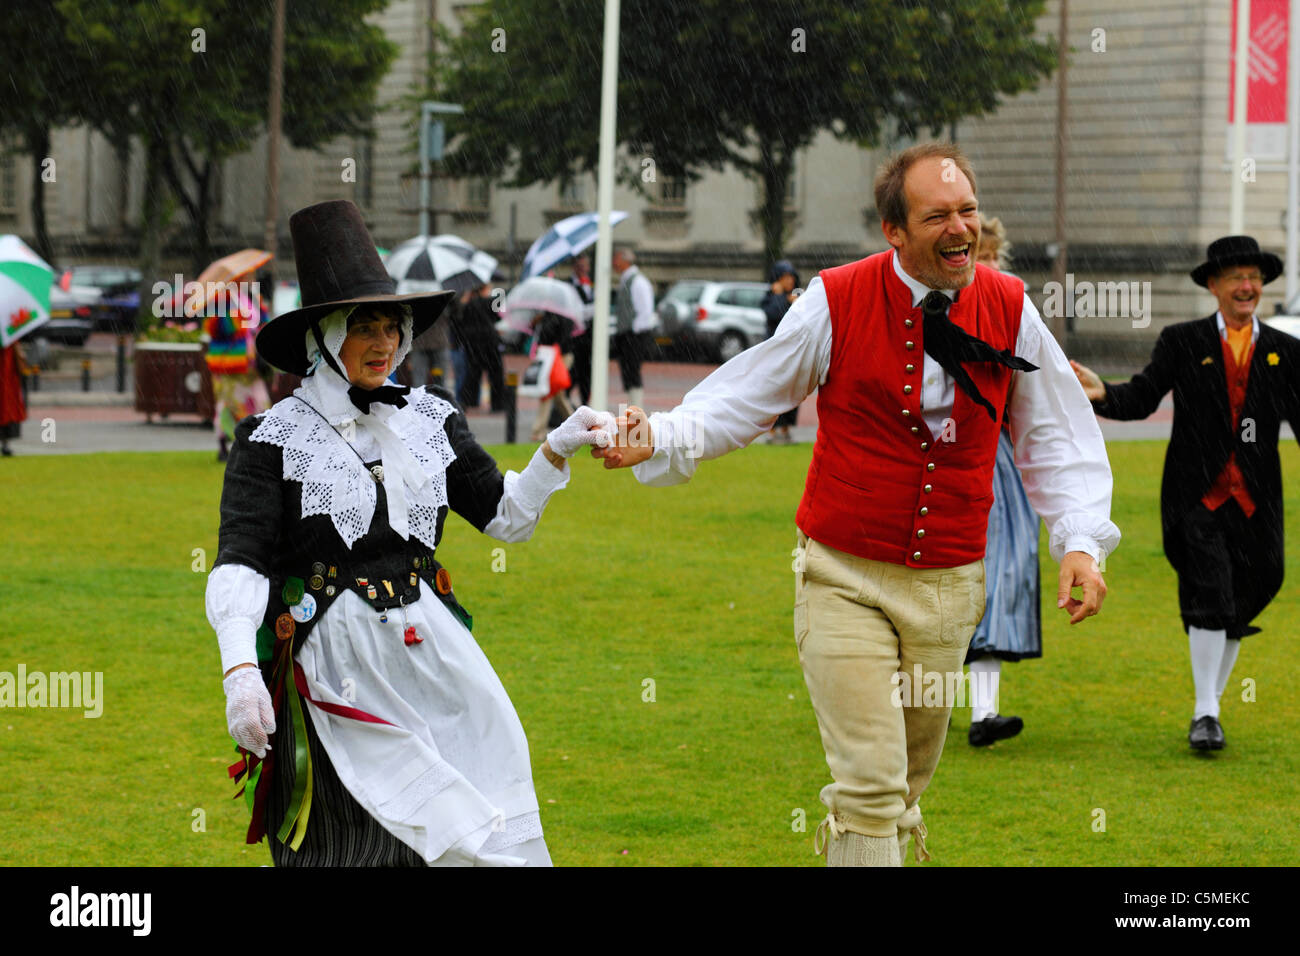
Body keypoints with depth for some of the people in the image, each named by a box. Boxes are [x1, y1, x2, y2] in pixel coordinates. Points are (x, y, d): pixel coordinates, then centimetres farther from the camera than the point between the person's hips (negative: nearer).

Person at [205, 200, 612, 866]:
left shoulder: (431, 420, 10)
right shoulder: (273, 438, -3)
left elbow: (506, 517, 17)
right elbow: (239, 564, -11)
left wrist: (555, 453, 0)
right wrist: (240, 672, -24)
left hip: (432, 645, 4)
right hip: (340, 664, -4)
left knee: (497, 836, -3)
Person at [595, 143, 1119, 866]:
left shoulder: (1011, 310, 0)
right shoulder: (837, 301, -8)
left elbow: (1057, 439, 9)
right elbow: (745, 398, 2)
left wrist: (1082, 542, -3)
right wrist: (661, 437, -13)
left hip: (949, 584, 3)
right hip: (846, 578, -3)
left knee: (908, 778, 16)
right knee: (869, 781, -10)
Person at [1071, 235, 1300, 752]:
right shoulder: (1182, 342, 4)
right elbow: (1143, 397, -4)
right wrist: (1103, 394, -24)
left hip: (1254, 501, 3)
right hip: (1196, 496, -3)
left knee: (1239, 609, 8)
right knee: (1210, 595, -15)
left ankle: (1211, 706, 24)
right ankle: (1205, 714, -10)